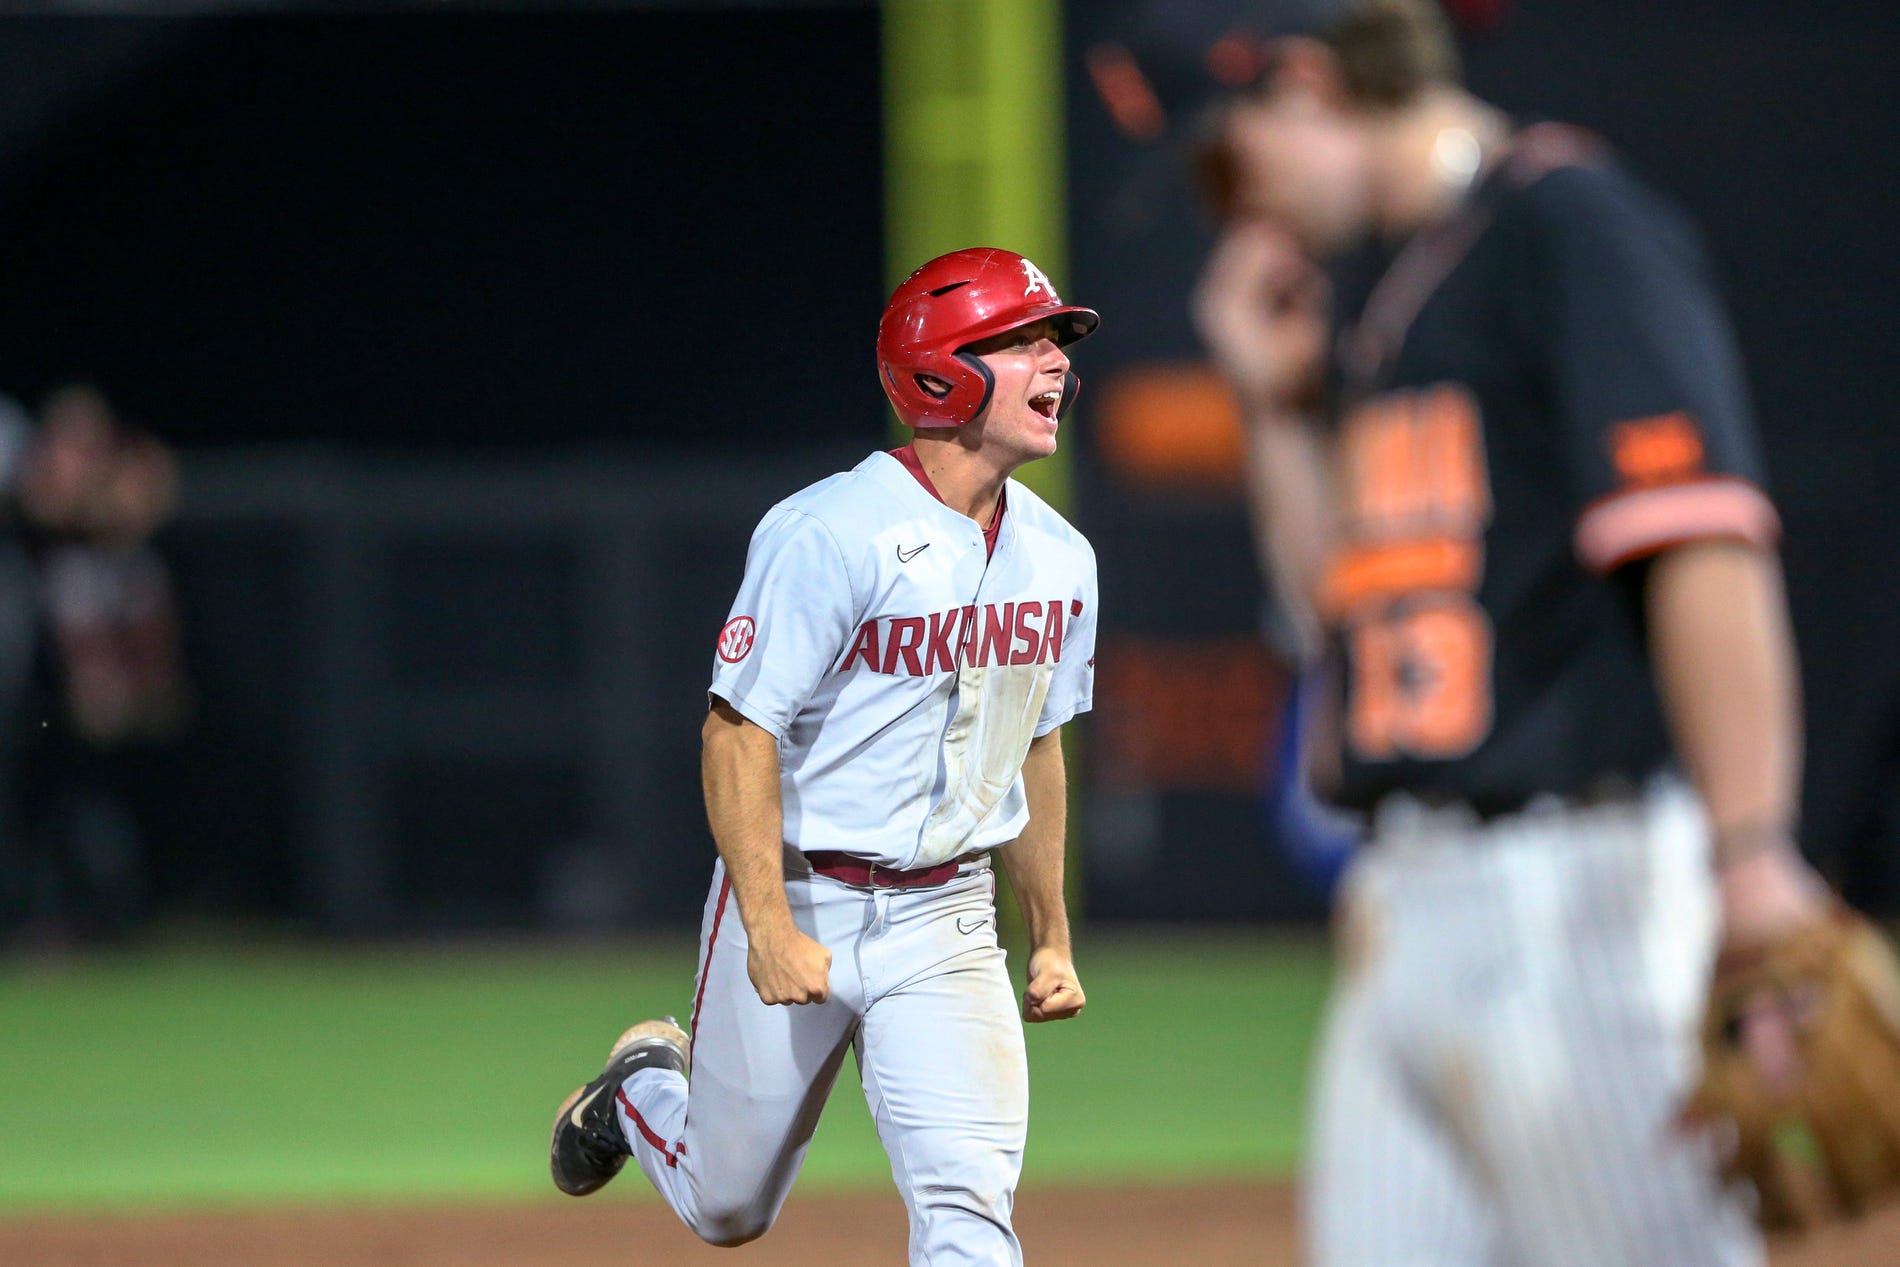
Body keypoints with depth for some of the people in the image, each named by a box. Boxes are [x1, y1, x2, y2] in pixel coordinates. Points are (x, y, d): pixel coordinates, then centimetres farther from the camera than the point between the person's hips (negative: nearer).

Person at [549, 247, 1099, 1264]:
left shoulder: (1057, 557, 5)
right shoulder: (829, 534, -18)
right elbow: (739, 731, -20)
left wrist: (1052, 935, 17)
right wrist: (770, 929, -27)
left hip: (945, 928, 4)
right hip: (799, 901, -4)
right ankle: (643, 1087, 46)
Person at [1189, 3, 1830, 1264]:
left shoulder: (1564, 216, -6)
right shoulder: (1366, 284, 20)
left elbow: (1704, 541, -17)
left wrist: (1754, 857, -25)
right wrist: (1278, 411, 16)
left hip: (1584, 886, -9)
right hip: (1404, 908, 9)